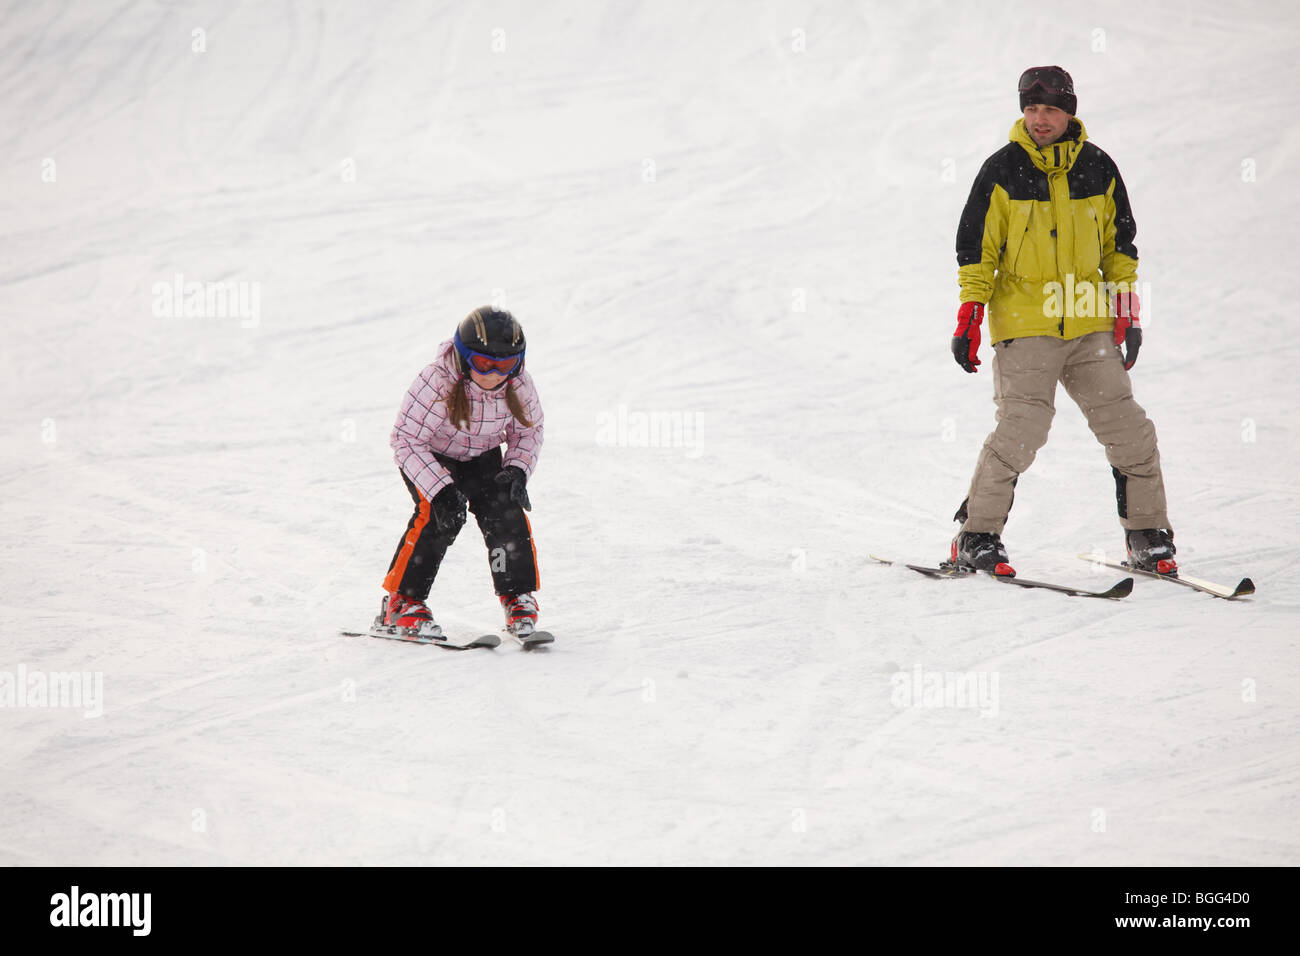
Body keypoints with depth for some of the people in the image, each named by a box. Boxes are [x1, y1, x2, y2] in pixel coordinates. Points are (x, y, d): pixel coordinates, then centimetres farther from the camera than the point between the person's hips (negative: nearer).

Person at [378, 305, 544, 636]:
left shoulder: (519, 385, -20)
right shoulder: (436, 383, -35)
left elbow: (528, 431, -2)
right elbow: (406, 441, -29)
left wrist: (517, 471, -21)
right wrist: (440, 489, -38)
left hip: (482, 458, 4)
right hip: (430, 455, -4)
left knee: (505, 509, -18)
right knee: (442, 514, -26)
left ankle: (518, 596, 1)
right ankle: (401, 601, -14)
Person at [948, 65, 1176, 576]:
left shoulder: (1098, 169, 7)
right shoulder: (1002, 171, -2)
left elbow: (1120, 244, 16)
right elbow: (976, 248, 1)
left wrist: (1128, 314, 10)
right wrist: (969, 317, -6)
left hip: (1089, 323, 4)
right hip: (1024, 326, -4)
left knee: (1129, 429, 0)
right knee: (1022, 429, -16)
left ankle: (1148, 536, 14)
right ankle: (975, 536, -4)